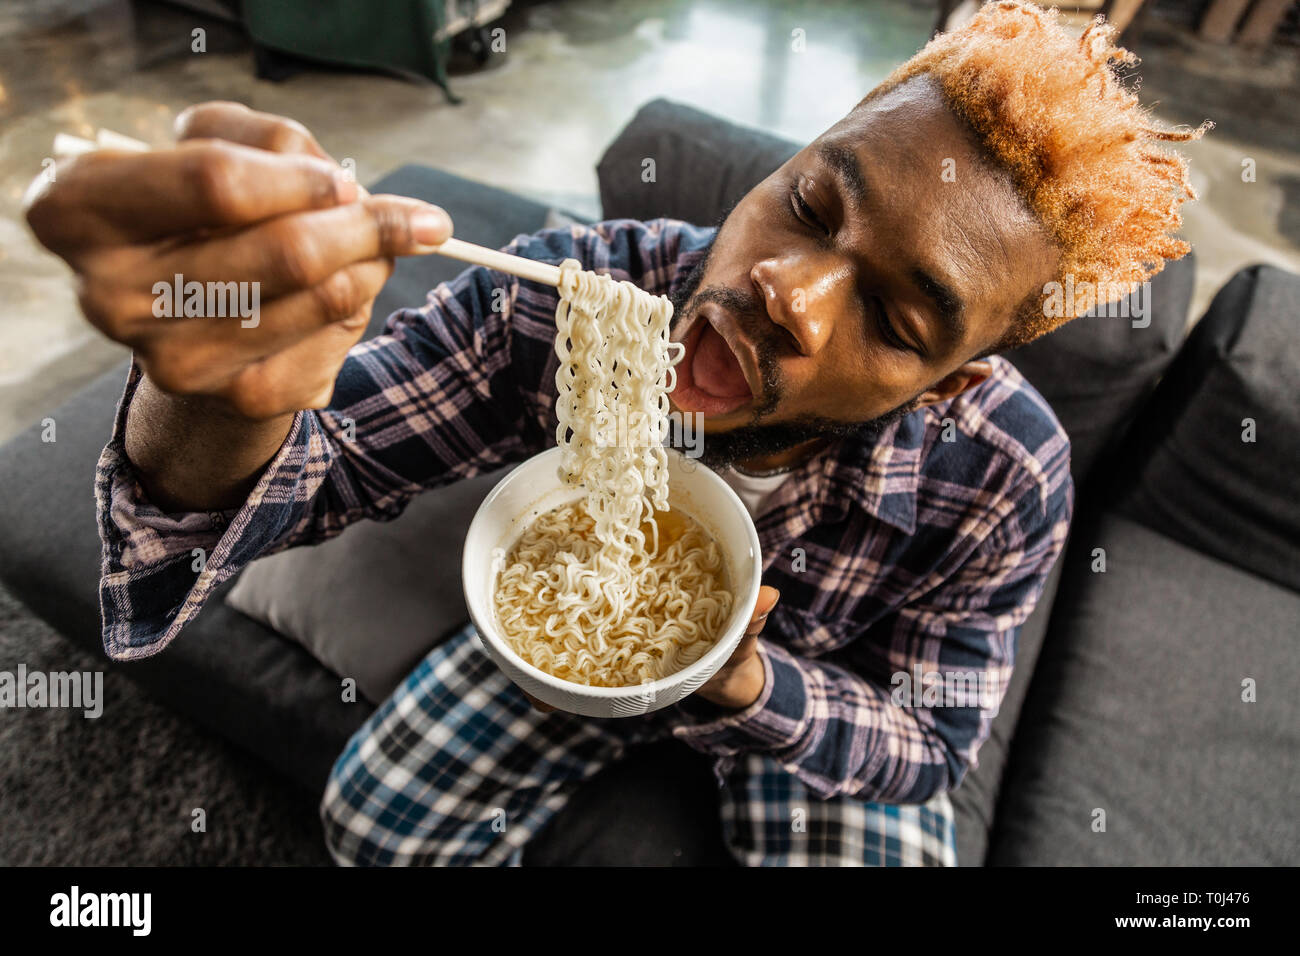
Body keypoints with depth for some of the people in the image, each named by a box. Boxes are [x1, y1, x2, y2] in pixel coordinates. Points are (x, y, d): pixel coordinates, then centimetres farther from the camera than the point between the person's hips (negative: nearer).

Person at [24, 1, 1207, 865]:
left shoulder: (1005, 478, -31)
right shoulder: (571, 296, -32)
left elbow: (931, 744, -17)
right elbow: (311, 464, -27)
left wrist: (742, 682, -39)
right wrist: (217, 401, -53)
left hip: (823, 694, 1)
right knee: (374, 823, 3)